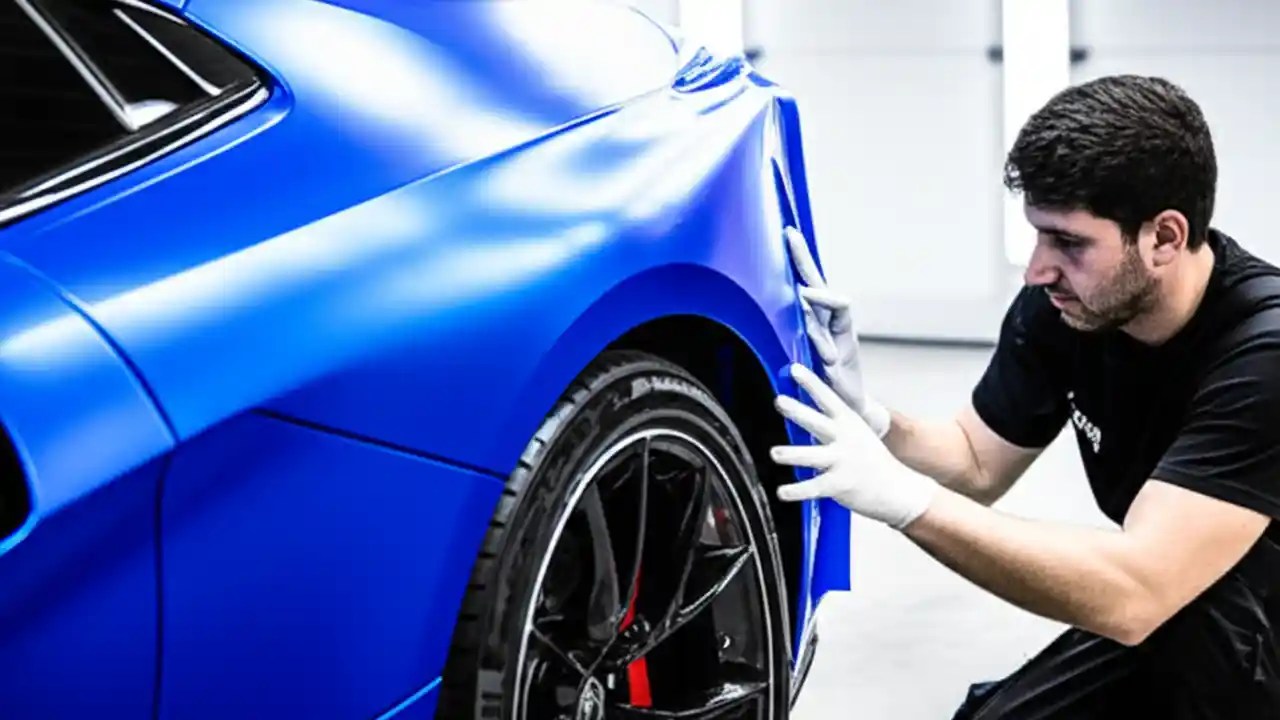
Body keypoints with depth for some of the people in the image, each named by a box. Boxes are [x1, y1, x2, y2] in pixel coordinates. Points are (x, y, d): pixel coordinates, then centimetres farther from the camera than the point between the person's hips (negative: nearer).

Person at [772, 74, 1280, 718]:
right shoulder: (1060, 307, -10)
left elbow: (1134, 595, -39)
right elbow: (977, 464, 3)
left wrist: (900, 496, -40)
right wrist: (865, 417, -18)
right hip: (1165, 636, 6)